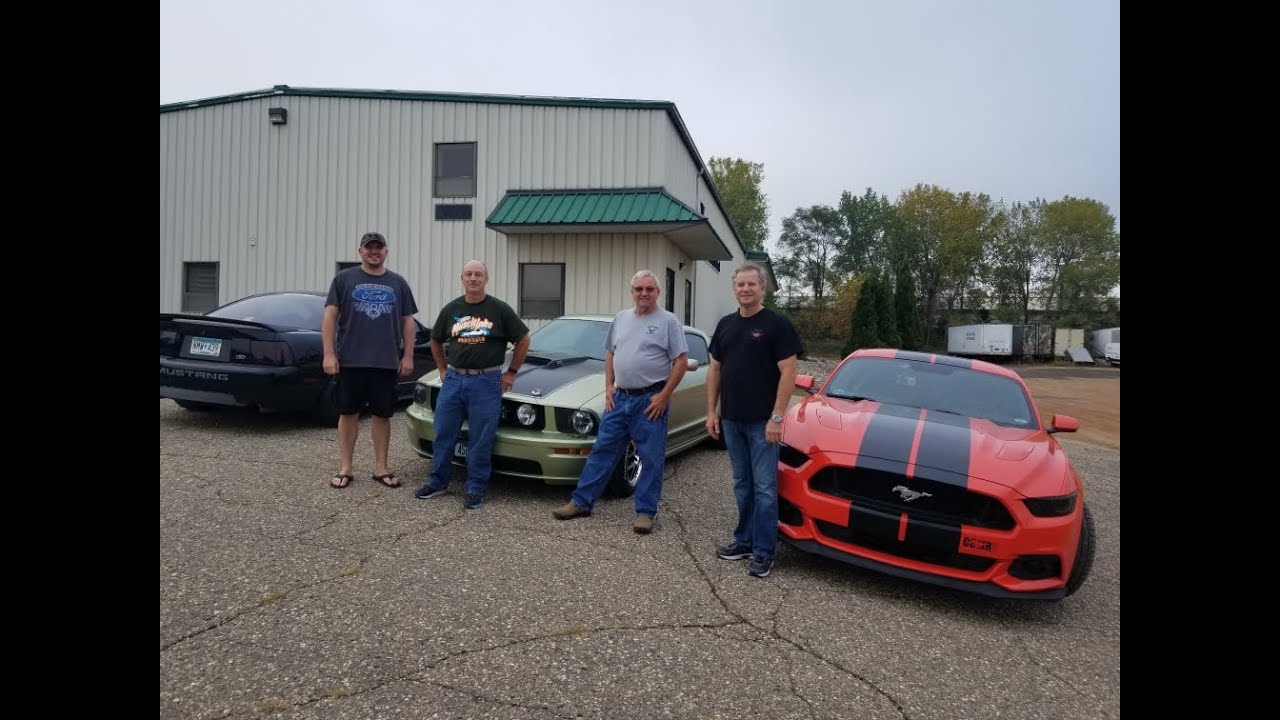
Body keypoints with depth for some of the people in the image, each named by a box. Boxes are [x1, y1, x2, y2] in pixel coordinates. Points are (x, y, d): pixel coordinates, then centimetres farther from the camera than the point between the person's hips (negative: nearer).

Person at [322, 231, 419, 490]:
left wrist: (408, 356, 3)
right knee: (348, 413, 5)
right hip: (350, 361, -1)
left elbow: (408, 322, 11)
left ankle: (381, 468, 17)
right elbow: (329, 317, 1)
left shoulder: (398, 283, 10)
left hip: (386, 362, 1)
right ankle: (344, 468, 15)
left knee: (382, 415, 7)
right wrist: (329, 354, -7)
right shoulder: (344, 279, 5)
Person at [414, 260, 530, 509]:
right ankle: (437, 482, 22)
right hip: (453, 379, 3)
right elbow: (436, 341, 21)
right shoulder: (451, 309, 8)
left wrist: (511, 372, 1)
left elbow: (523, 340, 3)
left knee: (480, 440, 0)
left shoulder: (500, 309, -2)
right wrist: (442, 369, 13)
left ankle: (475, 489, 11)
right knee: (443, 434, 8)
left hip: (487, 382, -3)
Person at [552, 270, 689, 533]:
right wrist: (608, 387, 7)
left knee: (651, 459, 3)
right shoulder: (621, 318, 12)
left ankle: (645, 512, 13)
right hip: (619, 398, 5)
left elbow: (681, 361, -9)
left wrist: (664, 396, -14)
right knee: (602, 451, 9)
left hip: (650, 400, -5)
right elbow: (610, 354, 19)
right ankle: (581, 502, 17)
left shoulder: (668, 321, -5)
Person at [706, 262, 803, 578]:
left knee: (764, 487, -1)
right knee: (742, 485, 15)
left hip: (762, 422, -6)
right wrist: (711, 411, 8)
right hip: (731, 420, 6)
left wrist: (776, 417, -16)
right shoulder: (725, 324, 12)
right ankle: (744, 540, 26)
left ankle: (763, 551, 6)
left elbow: (788, 372, -11)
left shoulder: (777, 324, -6)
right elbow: (715, 369, 15)